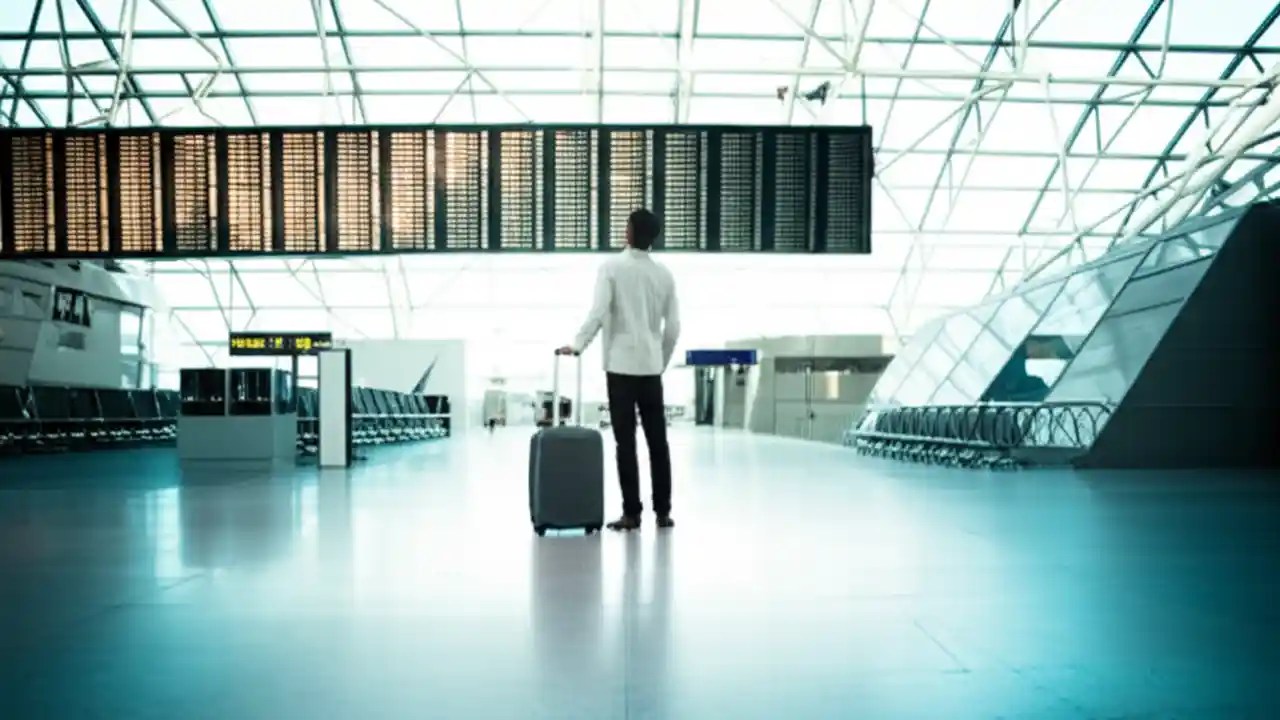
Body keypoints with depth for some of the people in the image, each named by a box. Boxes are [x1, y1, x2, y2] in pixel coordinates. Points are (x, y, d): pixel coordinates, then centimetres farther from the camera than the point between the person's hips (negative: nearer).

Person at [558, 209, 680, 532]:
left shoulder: (612, 267, -5)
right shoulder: (664, 273, 8)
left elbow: (598, 313, -15)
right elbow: (673, 327, 8)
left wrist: (577, 345, -5)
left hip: (621, 365, -4)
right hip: (651, 367, 4)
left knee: (626, 441, 0)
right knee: (658, 440, 8)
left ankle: (632, 512, 3)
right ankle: (663, 511, 13)